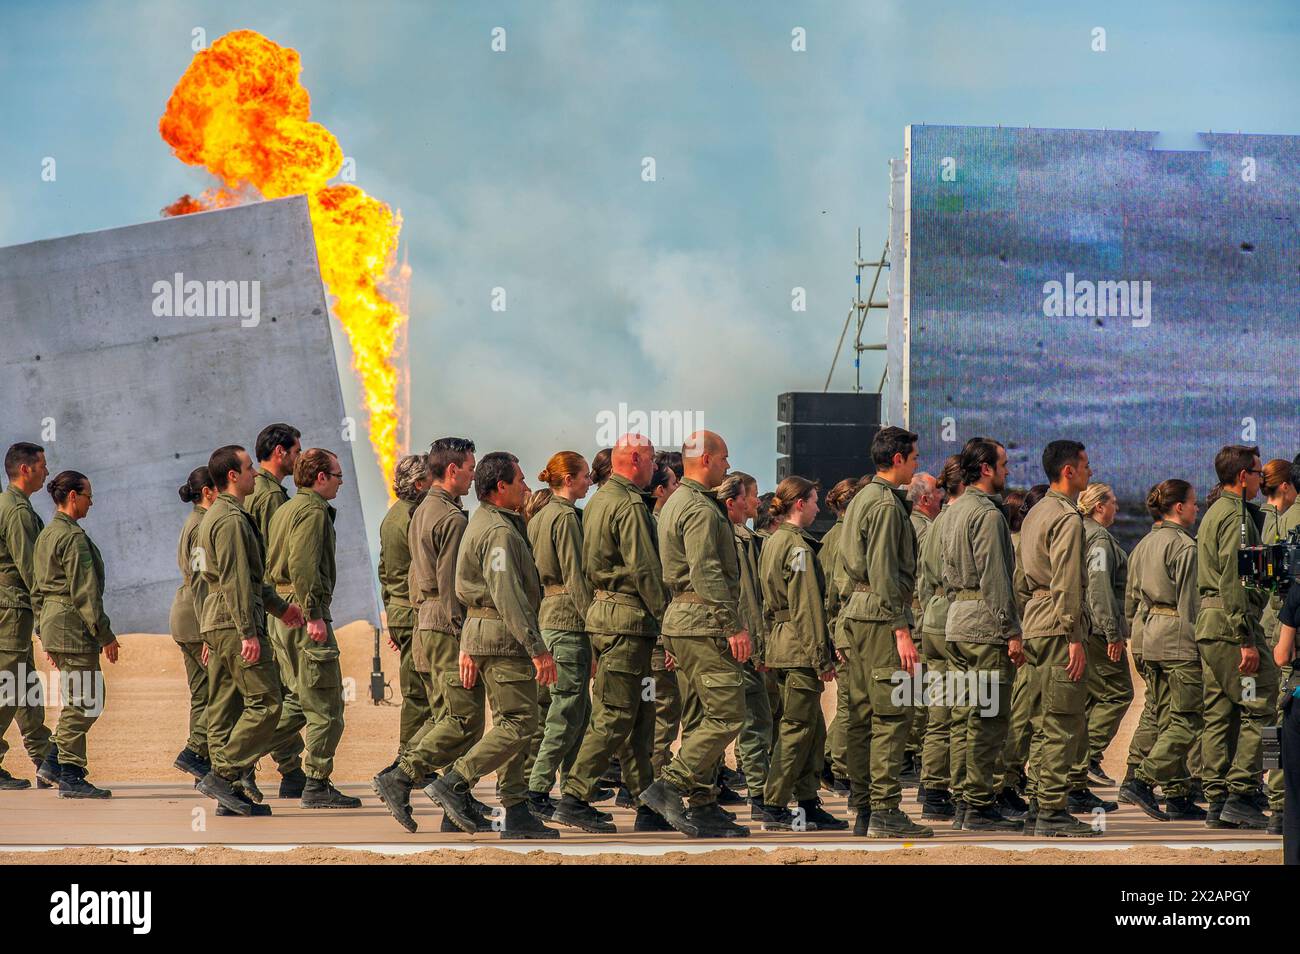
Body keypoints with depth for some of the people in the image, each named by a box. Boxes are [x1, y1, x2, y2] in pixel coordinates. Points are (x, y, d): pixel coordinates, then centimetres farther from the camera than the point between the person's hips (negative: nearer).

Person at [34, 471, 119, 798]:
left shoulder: (46, 535, 16)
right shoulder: (74, 537, -14)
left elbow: (39, 589, 21)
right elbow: (84, 592, -17)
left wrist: (47, 636, 24)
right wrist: (105, 634, -14)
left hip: (52, 622, 10)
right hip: (74, 624, -10)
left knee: (79, 700, 15)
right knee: (83, 701, -6)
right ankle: (70, 777, -5)